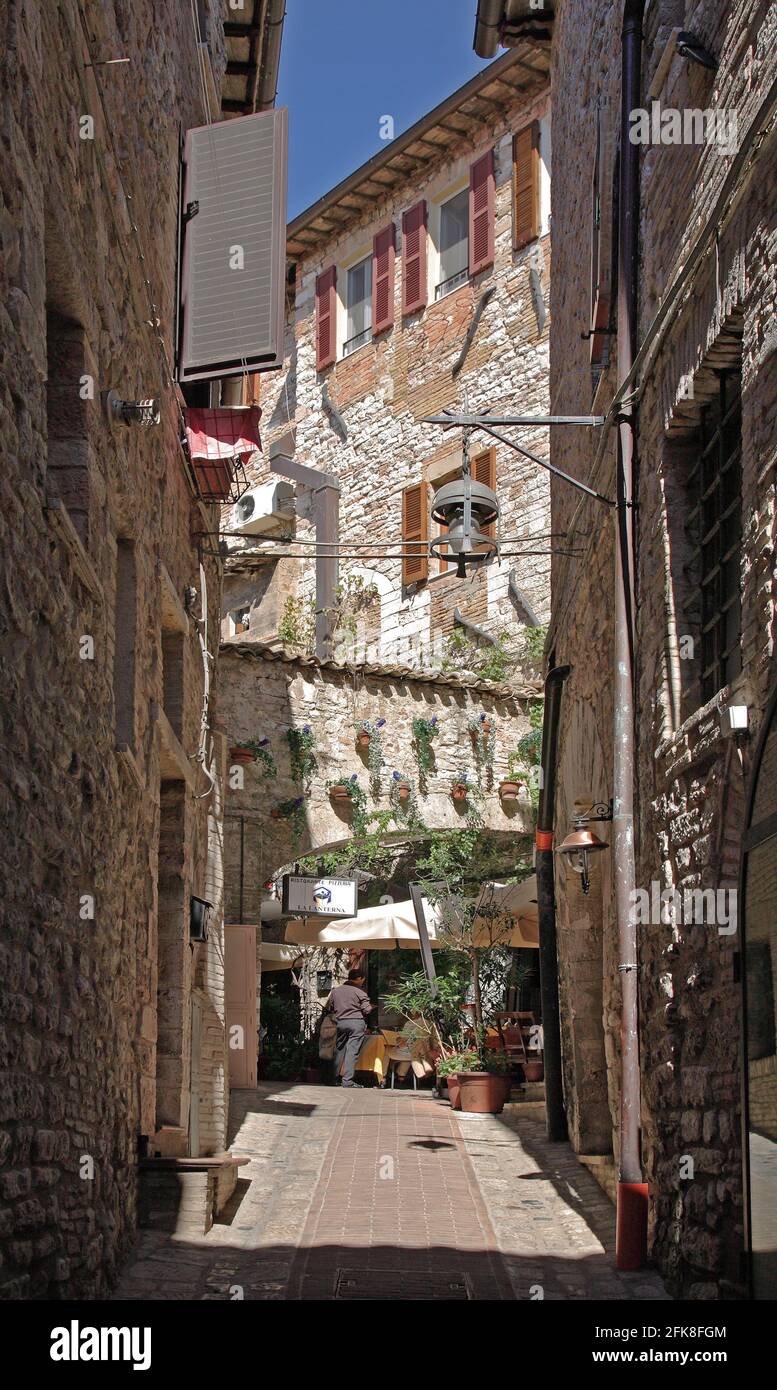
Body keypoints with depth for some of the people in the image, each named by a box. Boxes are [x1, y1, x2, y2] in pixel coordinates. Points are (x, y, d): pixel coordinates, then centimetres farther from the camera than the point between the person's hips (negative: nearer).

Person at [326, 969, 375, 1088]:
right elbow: (367, 1010, -10)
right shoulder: (359, 992, -6)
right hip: (356, 1022, -4)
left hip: (340, 1022, 4)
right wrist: (373, 1006, 12)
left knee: (339, 1050, 14)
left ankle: (333, 1079, 14)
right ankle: (347, 1080, -8)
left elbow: (328, 1008, 12)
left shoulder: (336, 990, 8)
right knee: (352, 1051, -4)